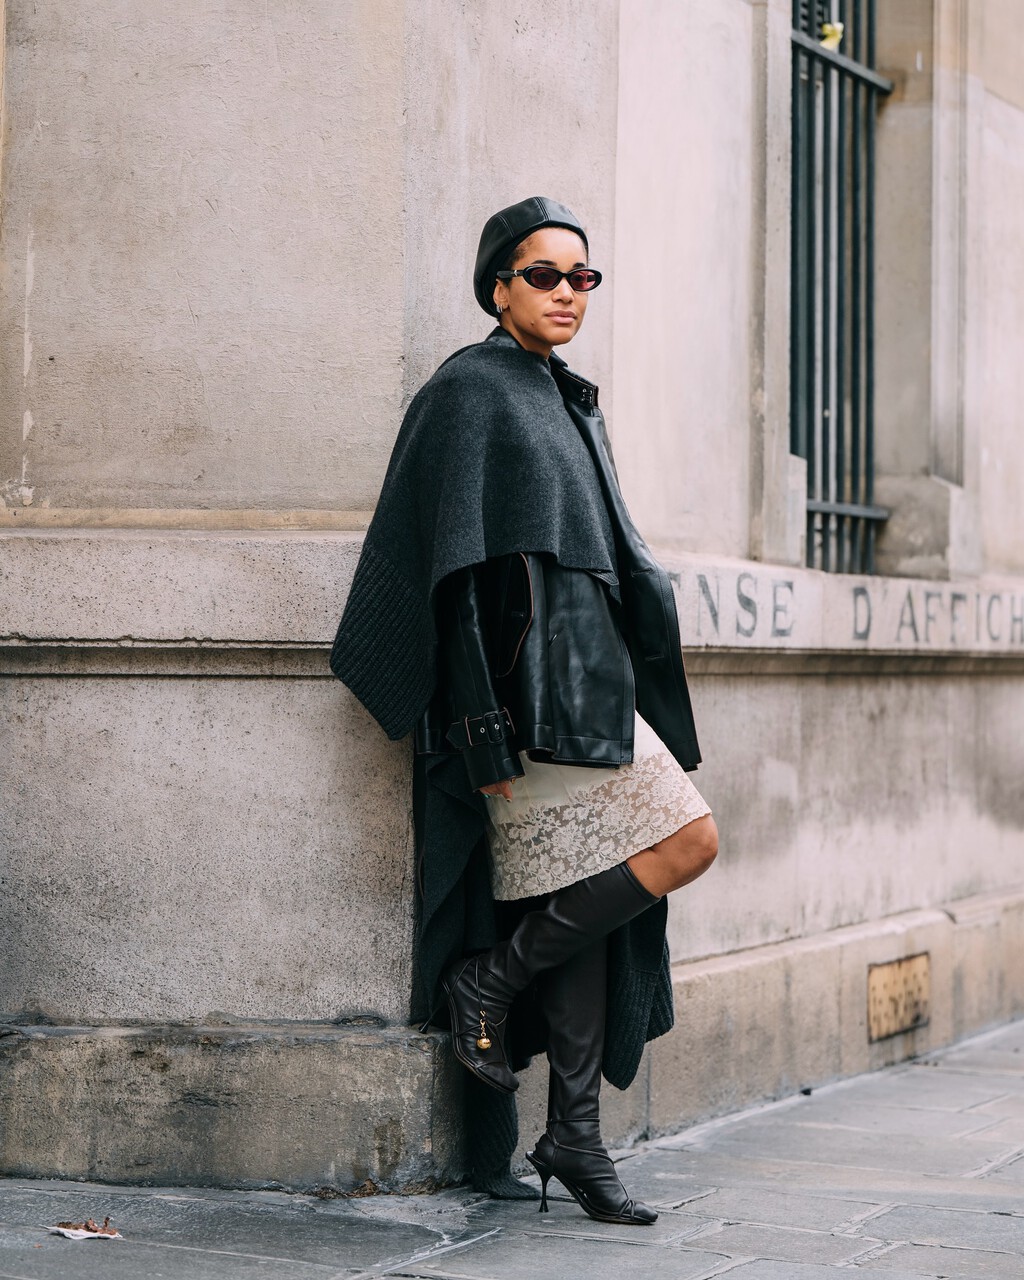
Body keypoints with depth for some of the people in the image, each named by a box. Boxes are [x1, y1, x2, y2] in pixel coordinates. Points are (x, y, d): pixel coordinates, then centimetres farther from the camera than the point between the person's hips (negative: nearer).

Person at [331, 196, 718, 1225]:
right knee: (685, 843, -14)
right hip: (528, 680, -8)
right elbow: (458, 569, -13)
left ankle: (575, 1137, 7)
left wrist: (612, 678, 19)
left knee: (590, 901, 4)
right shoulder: (469, 391, -6)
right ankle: (488, 980, -1)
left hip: (588, 676, 8)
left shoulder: (568, 404, 20)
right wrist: (482, 728, -19)